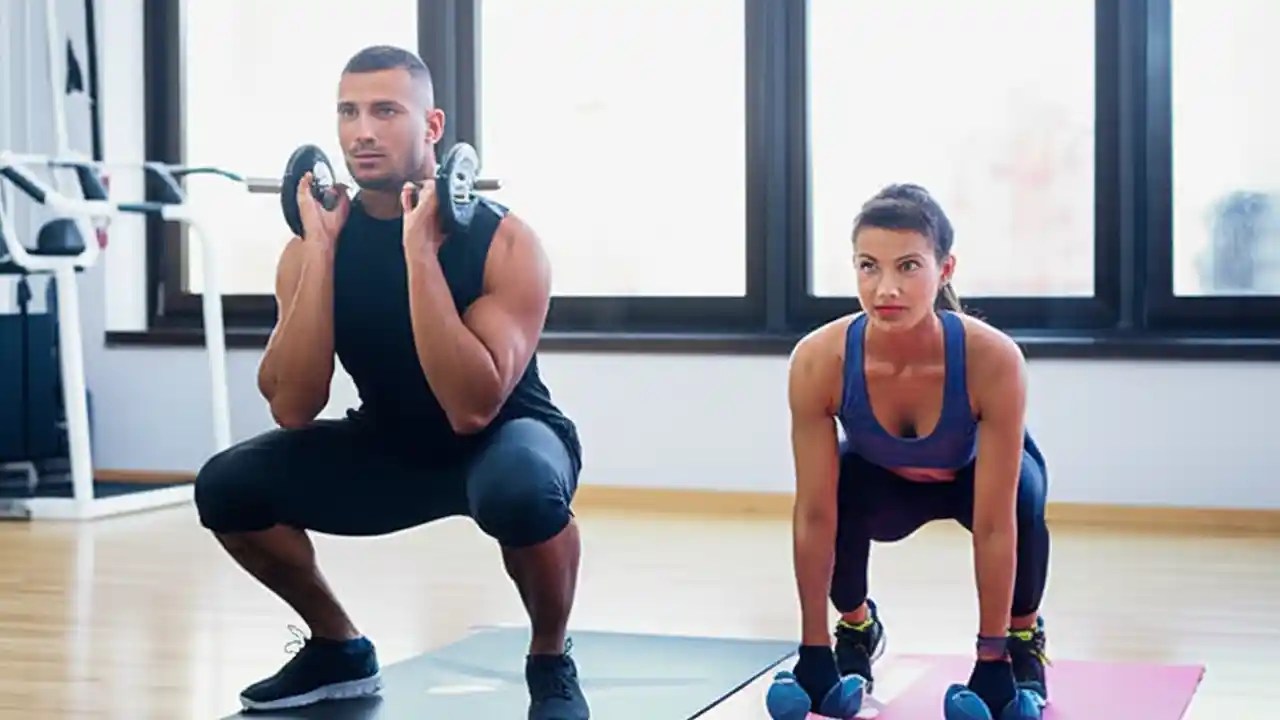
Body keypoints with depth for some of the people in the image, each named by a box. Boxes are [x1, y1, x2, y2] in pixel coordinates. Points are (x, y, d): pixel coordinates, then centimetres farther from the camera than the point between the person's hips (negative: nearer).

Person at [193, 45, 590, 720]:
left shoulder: (502, 239, -24)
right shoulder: (311, 247, -11)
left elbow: (472, 409, -34)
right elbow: (292, 409, -21)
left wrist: (419, 250, -36)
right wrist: (320, 247, -26)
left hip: (502, 440, -4)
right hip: (388, 448, 5)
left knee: (524, 487, -40)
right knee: (225, 485, -14)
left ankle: (550, 664, -10)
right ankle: (339, 648, 10)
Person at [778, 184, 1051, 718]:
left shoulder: (992, 358, -40)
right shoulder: (818, 361, -36)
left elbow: (993, 526, -36)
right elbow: (814, 517, -29)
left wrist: (991, 657, -32)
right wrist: (814, 649, -25)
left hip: (978, 473, -1)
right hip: (886, 482, 1)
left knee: (1023, 500, -33)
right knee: (840, 492, -29)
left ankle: (1024, 638, -1)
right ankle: (857, 627, 3)